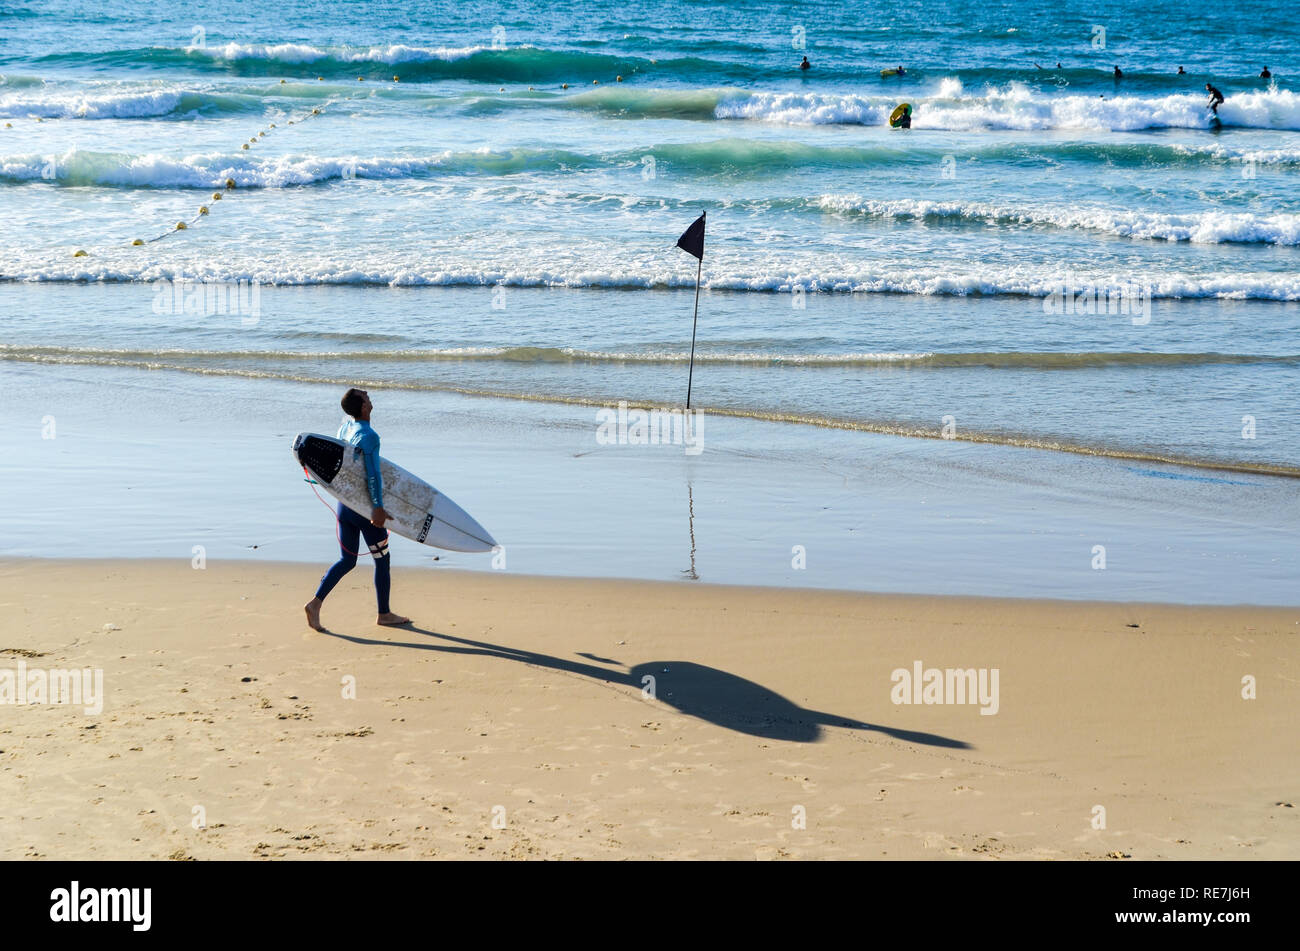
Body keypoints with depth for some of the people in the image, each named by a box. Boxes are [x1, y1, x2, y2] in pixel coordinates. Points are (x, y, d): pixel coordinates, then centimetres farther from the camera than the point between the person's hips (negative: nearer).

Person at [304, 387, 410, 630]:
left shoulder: (344, 428, 6)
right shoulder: (368, 436, -20)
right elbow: (372, 474, -24)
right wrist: (378, 507, -24)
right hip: (365, 507, -8)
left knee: (347, 560, 13)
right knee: (382, 560, 9)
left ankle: (316, 603, -1)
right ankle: (384, 614, 19)